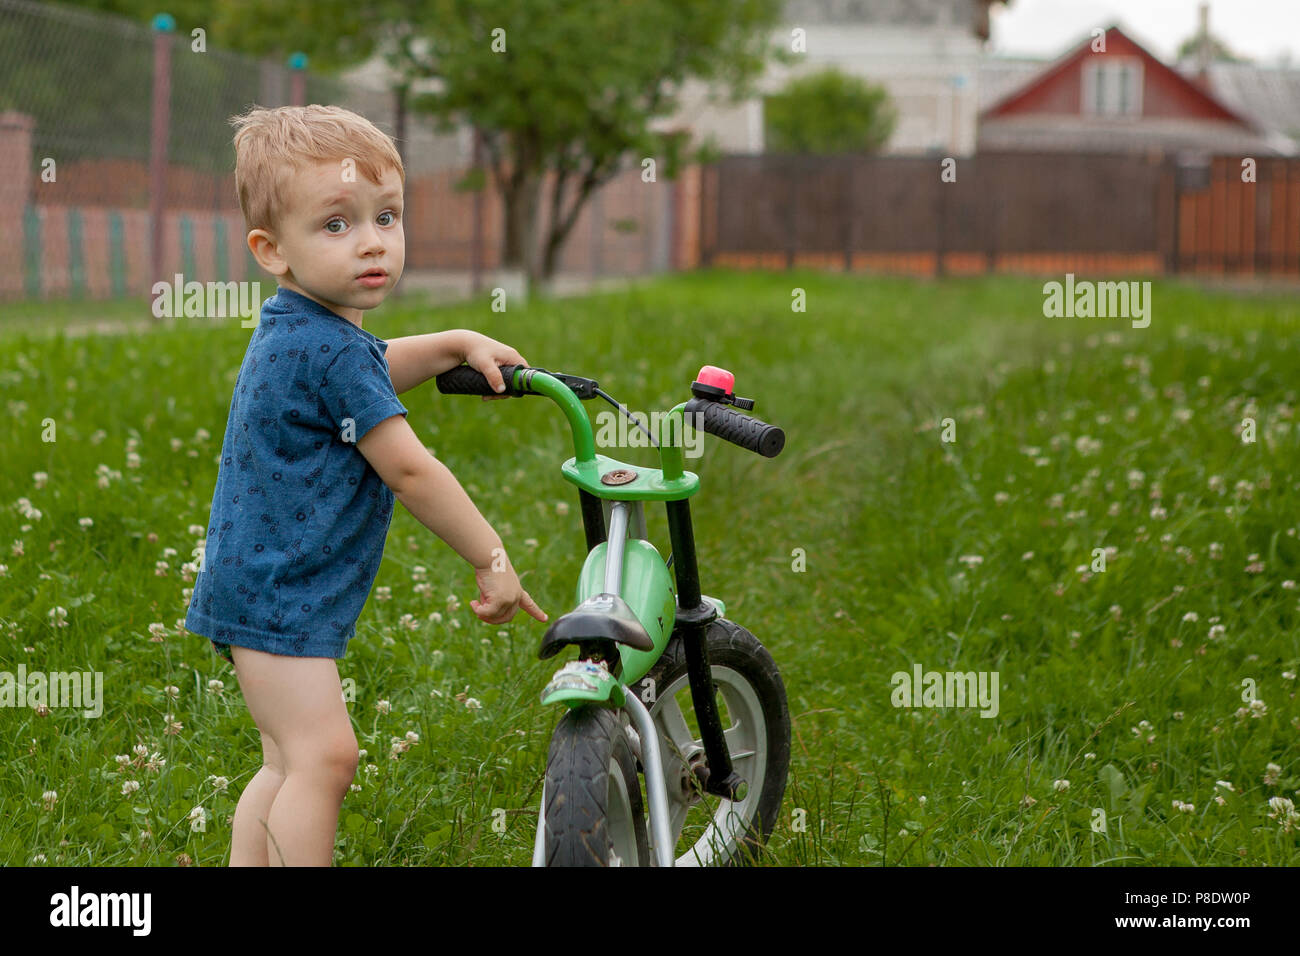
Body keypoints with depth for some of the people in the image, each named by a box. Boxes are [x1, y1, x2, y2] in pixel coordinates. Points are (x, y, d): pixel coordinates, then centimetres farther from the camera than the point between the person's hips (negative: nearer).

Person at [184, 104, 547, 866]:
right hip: (277, 594, -11)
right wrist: (492, 559, -12)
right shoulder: (332, 352, -21)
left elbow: (374, 374, 34)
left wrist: (456, 344, 21)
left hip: (263, 583, 11)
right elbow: (409, 469, -19)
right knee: (323, 755, -17)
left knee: (291, 763, 16)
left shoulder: (293, 330, 12)